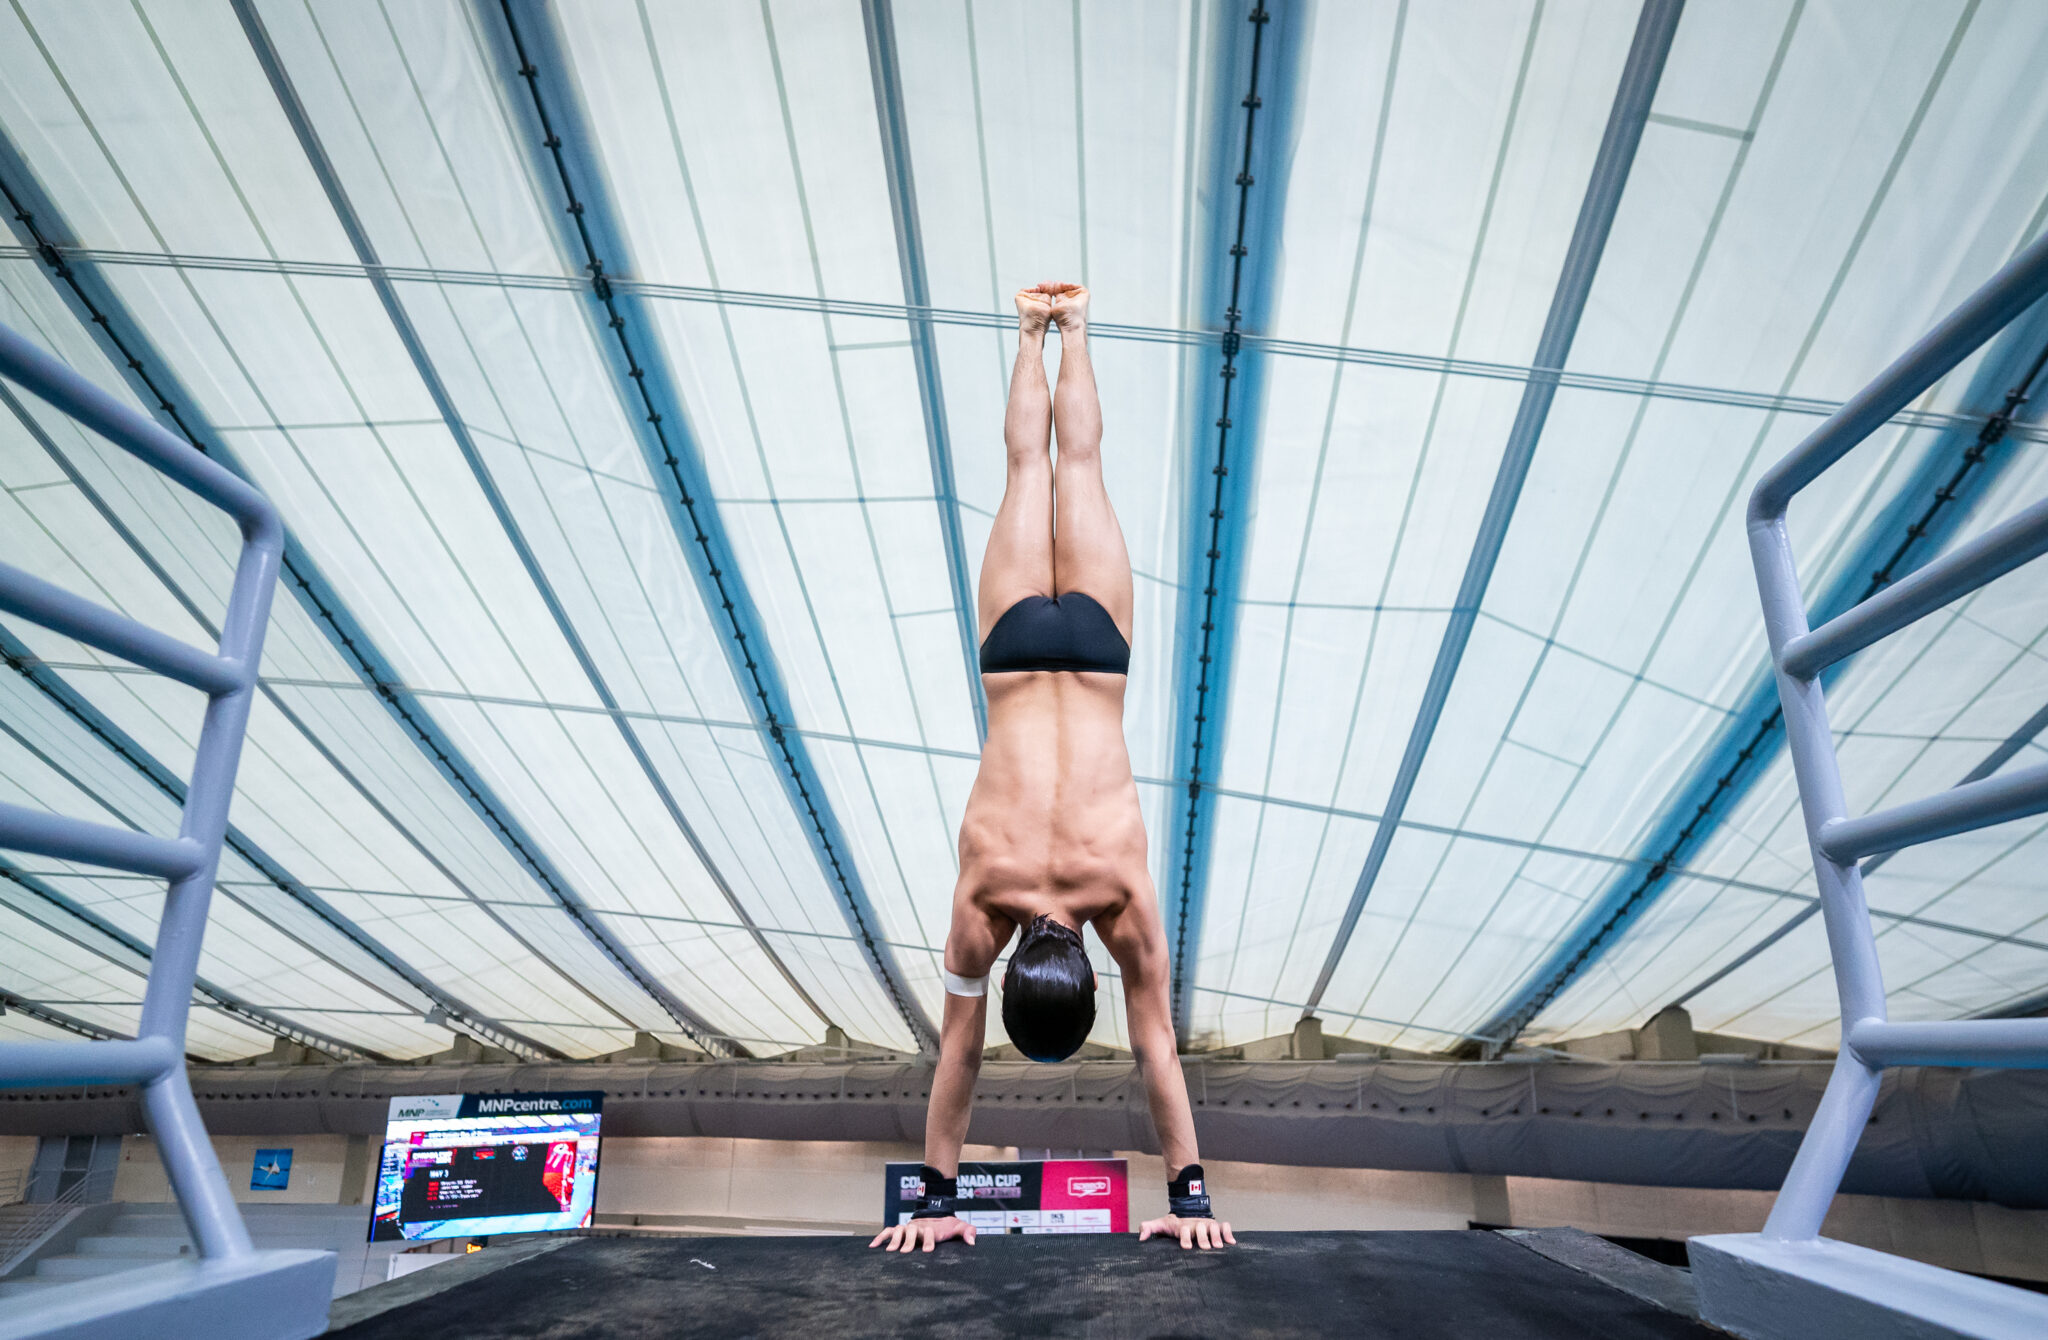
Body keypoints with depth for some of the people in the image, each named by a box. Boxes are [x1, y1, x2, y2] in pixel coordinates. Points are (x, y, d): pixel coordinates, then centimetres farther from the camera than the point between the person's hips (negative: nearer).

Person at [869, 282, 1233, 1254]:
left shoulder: (1124, 891, -27)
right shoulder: (982, 892, -25)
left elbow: (1157, 1048, -18)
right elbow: (958, 1054, -14)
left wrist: (1191, 1193, -13)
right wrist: (936, 1197, -11)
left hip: (1088, 655, 0)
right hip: (1024, 652, 0)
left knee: (1075, 462, 21)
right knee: (1031, 464, 22)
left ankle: (1069, 329, 41)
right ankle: (1035, 334, 42)